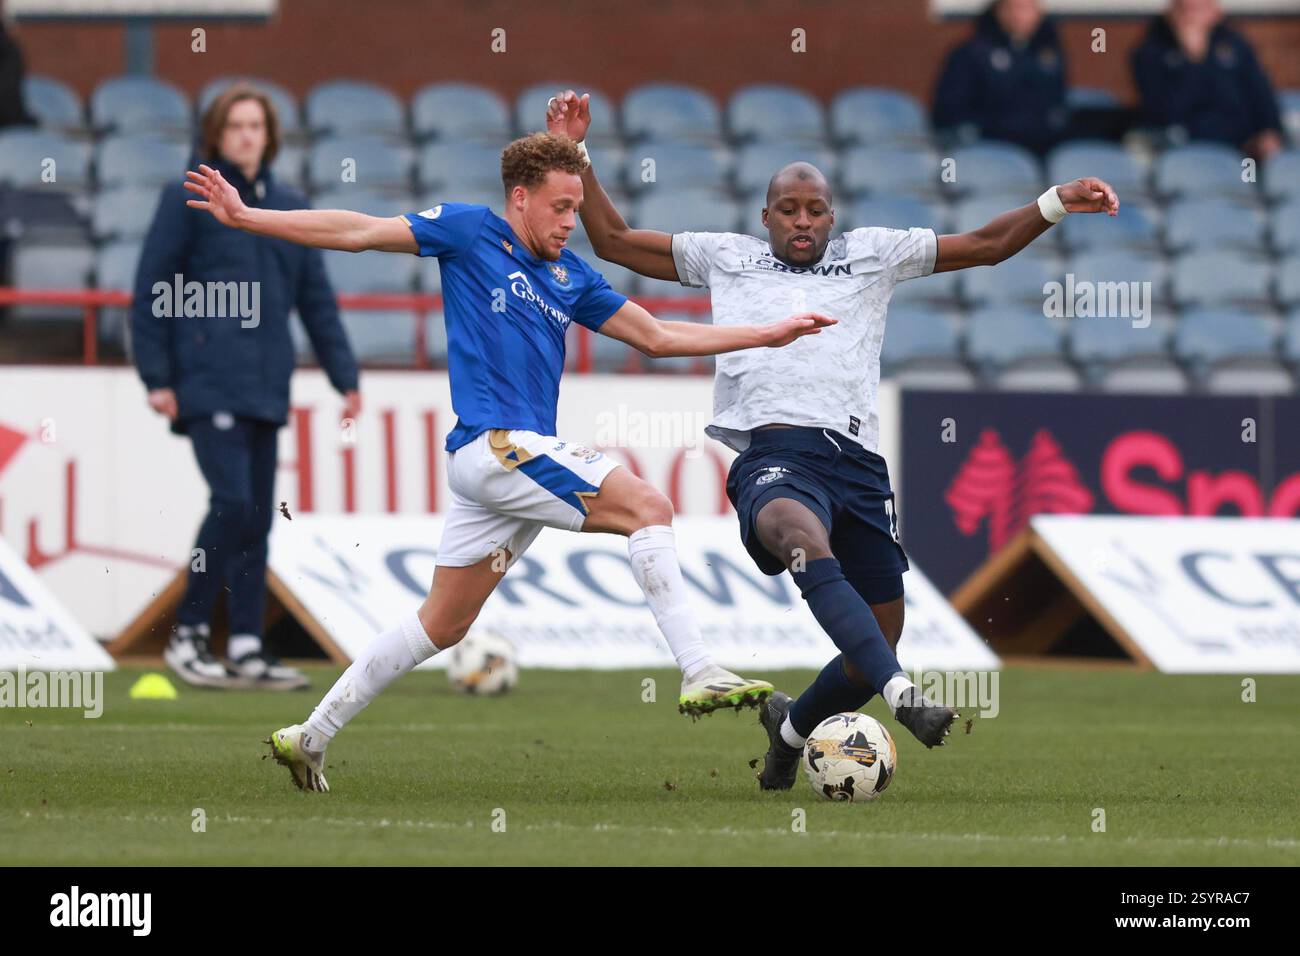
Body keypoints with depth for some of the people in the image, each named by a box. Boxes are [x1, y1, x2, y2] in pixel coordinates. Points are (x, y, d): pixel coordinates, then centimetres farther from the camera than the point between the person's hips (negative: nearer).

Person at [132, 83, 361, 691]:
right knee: (233, 501, -16)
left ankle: (246, 647, 9)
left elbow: (317, 298, 17)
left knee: (258, 515, 5)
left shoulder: (289, 208, 13)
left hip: (265, 385, 6)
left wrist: (344, 377, 10)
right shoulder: (188, 200, -2)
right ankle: (187, 635, -4)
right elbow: (151, 291, -2)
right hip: (208, 383, -6)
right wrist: (156, 377, -8)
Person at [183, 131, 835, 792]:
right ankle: (700, 675, -24)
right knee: (650, 508, -18)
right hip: (494, 442, -8)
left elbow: (657, 336, 24)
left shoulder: (570, 277, 20)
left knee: (442, 624, 11)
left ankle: (310, 737, 17)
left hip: (524, 453, 8)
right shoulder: (470, 231, 2)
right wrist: (245, 217, -5)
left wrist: (765, 336, 20)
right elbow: (357, 233, 0)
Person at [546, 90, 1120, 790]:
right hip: (774, 451, -3)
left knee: (880, 640, 1)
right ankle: (903, 696, -55)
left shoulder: (873, 255, 24)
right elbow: (613, 241, 27)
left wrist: (1057, 204, 11)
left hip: (857, 459, 3)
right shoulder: (725, 258, 23)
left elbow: (985, 246, 23)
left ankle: (791, 727, 33)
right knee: (805, 538, -40)